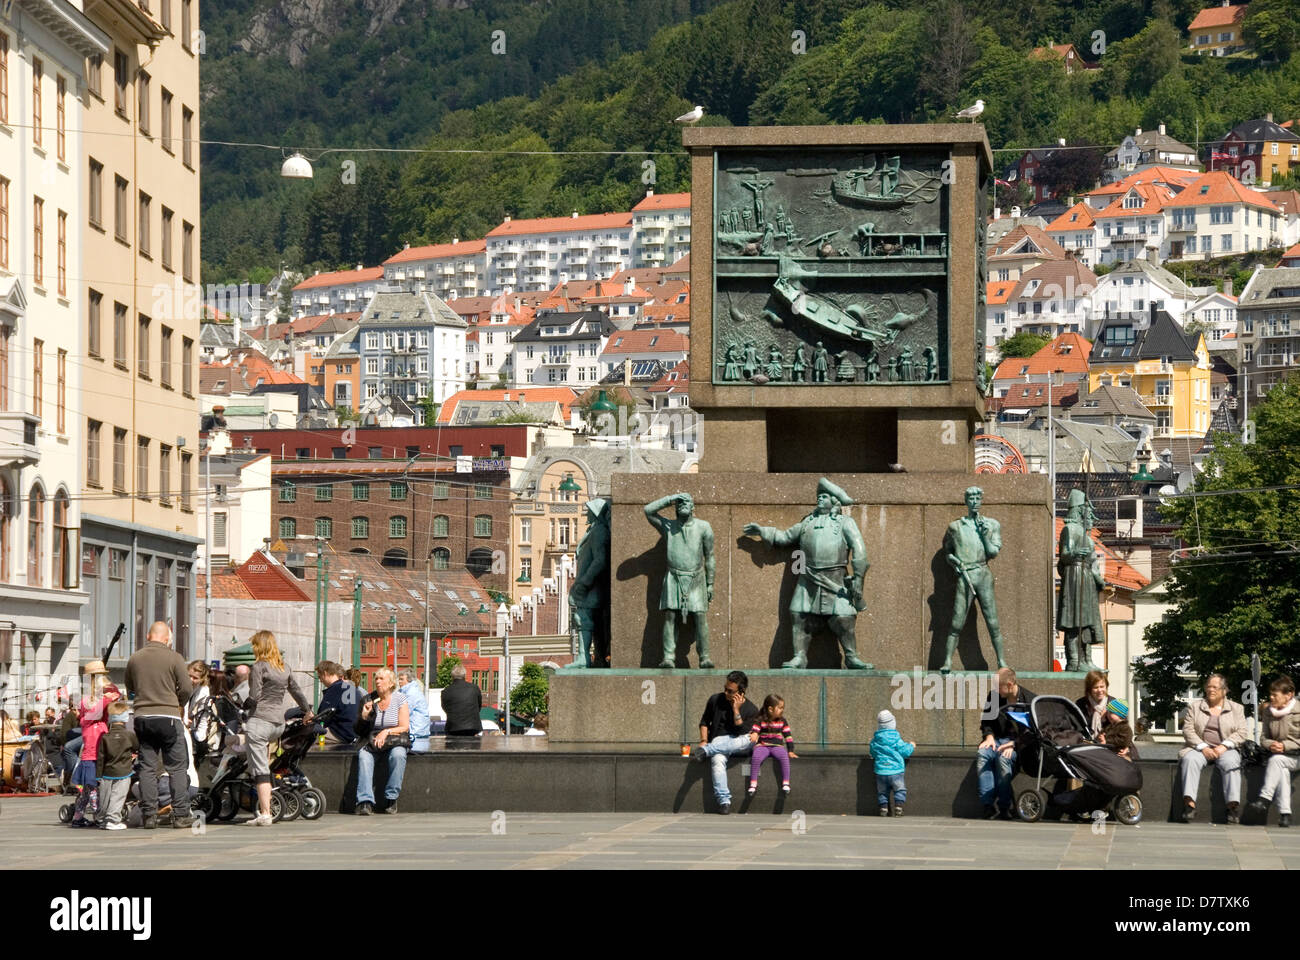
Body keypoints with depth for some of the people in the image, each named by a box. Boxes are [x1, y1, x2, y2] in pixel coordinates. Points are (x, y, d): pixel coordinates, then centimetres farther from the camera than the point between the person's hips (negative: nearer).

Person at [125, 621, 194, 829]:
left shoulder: (135, 658, 5)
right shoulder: (174, 658, -6)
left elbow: (130, 687, 15)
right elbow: (186, 689, -6)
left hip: (142, 717, 3)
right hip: (168, 718, -3)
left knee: (147, 767, 8)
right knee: (178, 767, 3)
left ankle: (148, 815, 6)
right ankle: (180, 815, 0)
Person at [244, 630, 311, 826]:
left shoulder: (258, 667, -8)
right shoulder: (284, 668, 13)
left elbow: (254, 697, -13)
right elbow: (296, 691, 25)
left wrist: (242, 706, 6)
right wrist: (307, 710, 40)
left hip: (260, 720, -7)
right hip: (279, 723, 8)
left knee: (260, 769, -7)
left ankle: (265, 813, -13)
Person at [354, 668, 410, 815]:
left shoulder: (399, 699, 2)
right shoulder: (369, 700, 8)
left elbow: (405, 728, -4)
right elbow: (359, 732, 11)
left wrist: (387, 732, -19)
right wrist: (364, 716, -8)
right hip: (372, 742, 1)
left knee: (398, 754, -36)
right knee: (363, 755, -32)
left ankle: (391, 798, -29)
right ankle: (365, 801, -42)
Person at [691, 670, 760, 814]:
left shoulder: (751, 710, 0)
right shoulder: (716, 700, 7)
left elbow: (742, 733, -11)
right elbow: (704, 721, 17)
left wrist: (736, 710, -15)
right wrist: (704, 741, 1)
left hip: (739, 746, 0)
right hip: (718, 742, 0)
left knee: (749, 739, -38)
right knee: (718, 761, -37)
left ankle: (706, 751, -40)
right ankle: (724, 801, -42)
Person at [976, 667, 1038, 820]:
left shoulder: (1029, 699, -3)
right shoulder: (994, 696, 11)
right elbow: (986, 719, 19)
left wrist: (1013, 744, -19)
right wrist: (989, 736, -2)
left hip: (1018, 743, -4)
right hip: (997, 738, 4)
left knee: (1003, 758, -37)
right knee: (982, 755, -30)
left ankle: (1004, 807, -29)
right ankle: (988, 804, -32)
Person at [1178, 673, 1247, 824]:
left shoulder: (1236, 708, 15)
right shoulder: (1195, 706, 15)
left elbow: (1241, 732, 3)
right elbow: (1188, 730, 4)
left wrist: (1224, 746, -13)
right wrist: (1202, 747, -12)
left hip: (1225, 749, 0)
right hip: (1200, 748, 1)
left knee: (1230, 762, -35)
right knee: (1190, 759, -33)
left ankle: (1234, 805, -41)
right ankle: (1189, 803, -44)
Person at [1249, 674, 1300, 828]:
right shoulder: (1268, 713, 9)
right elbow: (1264, 738, 13)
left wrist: (1285, 745, -20)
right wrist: (1270, 744, -10)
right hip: (1277, 755, 3)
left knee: (1276, 760, -34)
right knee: (1282, 770, -31)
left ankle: (1264, 799, -39)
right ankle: (1284, 813, -39)